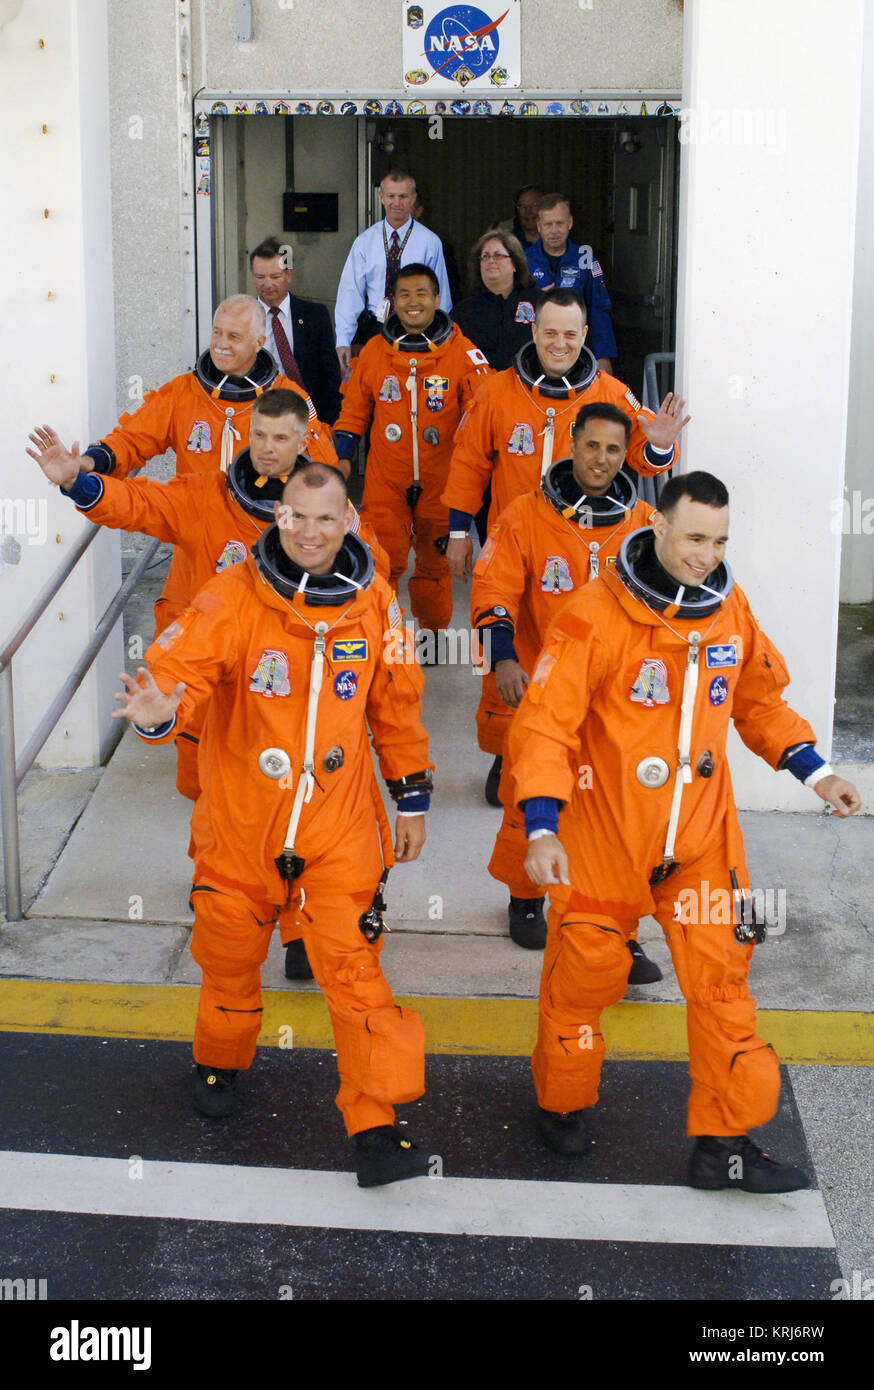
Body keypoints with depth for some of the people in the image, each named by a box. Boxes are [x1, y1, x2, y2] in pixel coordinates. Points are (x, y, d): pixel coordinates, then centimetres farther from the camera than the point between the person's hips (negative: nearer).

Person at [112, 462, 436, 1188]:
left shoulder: (375, 604, -2)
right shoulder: (233, 598, -11)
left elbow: (397, 706, 8)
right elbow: (179, 665, -20)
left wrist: (413, 797, 11)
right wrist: (159, 708, -44)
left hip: (339, 824, 0)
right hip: (241, 821, 0)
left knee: (353, 965, -6)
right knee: (230, 957, 17)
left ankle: (376, 1126, 3)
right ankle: (220, 1061, 47)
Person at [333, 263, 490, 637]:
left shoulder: (461, 352, -5)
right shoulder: (374, 351, 3)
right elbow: (354, 409, 11)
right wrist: (342, 459, 5)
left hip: (440, 479, 0)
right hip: (385, 478, 0)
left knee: (436, 561, 13)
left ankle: (434, 631, 30)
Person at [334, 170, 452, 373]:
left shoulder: (430, 242, 2)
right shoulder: (365, 241, 6)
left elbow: (441, 295, 2)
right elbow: (350, 291, 0)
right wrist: (343, 341, -11)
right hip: (372, 330, 1)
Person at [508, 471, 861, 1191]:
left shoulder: (732, 608, 1)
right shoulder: (595, 615, -16)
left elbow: (760, 699, 17)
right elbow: (545, 723, -16)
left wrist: (816, 771, 9)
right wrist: (541, 827, -24)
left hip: (702, 832, 4)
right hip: (603, 833, -4)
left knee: (722, 975, 4)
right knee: (585, 974, 9)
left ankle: (724, 1142, 17)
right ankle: (564, 1106, 34)